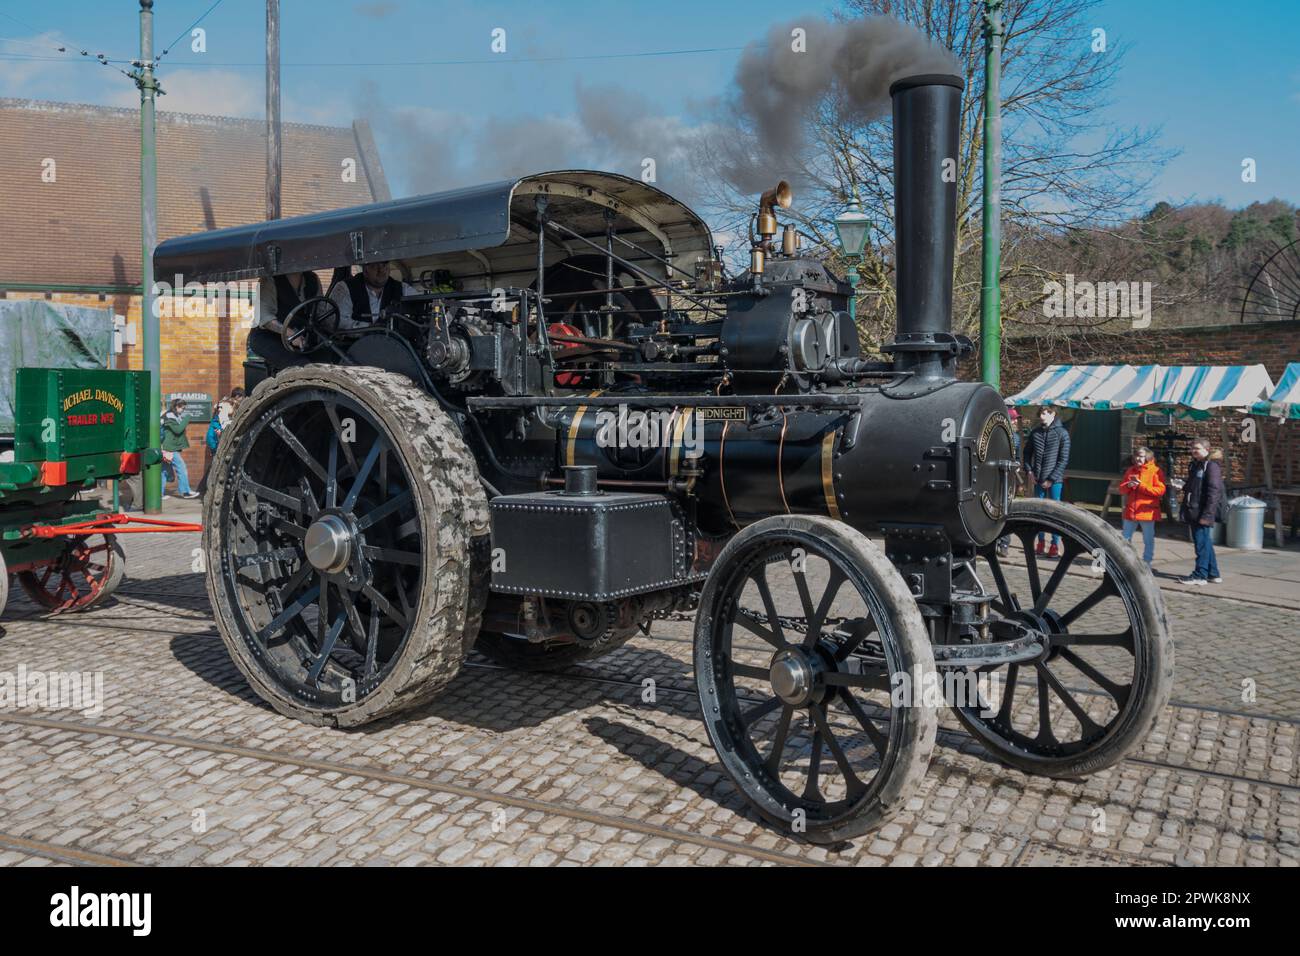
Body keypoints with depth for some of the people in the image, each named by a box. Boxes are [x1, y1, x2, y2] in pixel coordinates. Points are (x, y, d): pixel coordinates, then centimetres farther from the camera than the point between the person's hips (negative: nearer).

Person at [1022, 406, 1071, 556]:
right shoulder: (1035, 432, 6)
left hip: (1054, 479, -4)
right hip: (1038, 479, 4)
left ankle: (1056, 545, 7)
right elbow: (1027, 452, 16)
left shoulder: (1062, 433, -7)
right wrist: (1030, 471, 3)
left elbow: (1064, 459, -9)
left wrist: (1051, 479, -13)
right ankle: (1040, 543, 21)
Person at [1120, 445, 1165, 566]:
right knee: (1125, 538, 10)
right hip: (1130, 511, 5)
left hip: (1147, 512, -5)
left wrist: (1141, 485, -19)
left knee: (1148, 540, 6)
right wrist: (1128, 485, -13)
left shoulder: (1155, 471, -6)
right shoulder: (1130, 470, 10)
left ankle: (1146, 563, 15)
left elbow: (1160, 490, -15)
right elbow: (1121, 489, 9)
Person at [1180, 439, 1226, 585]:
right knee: (1205, 544, 14)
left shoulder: (1211, 466, -11)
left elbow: (1214, 491, -17)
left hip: (1203, 513, -9)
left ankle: (1200, 575, 1)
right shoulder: (1194, 465, 16)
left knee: (1202, 543, -4)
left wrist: (1207, 514, -20)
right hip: (1193, 512, 9)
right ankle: (1213, 574, 22)